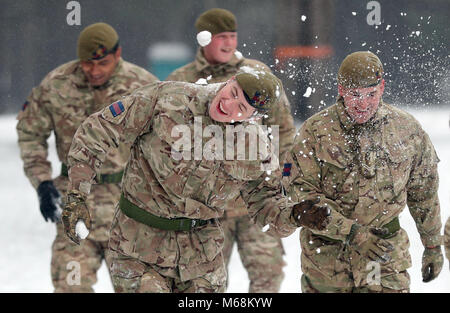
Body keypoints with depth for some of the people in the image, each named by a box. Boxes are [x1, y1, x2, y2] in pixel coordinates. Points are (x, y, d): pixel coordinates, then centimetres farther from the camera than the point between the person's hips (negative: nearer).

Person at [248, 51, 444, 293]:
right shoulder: (315, 132, -10)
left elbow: (424, 193, 12)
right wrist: (351, 233, -23)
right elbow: (301, 196, -14)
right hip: (325, 252, -1)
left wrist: (433, 245, 18)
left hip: (385, 246, 1)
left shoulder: (407, 130, -2)